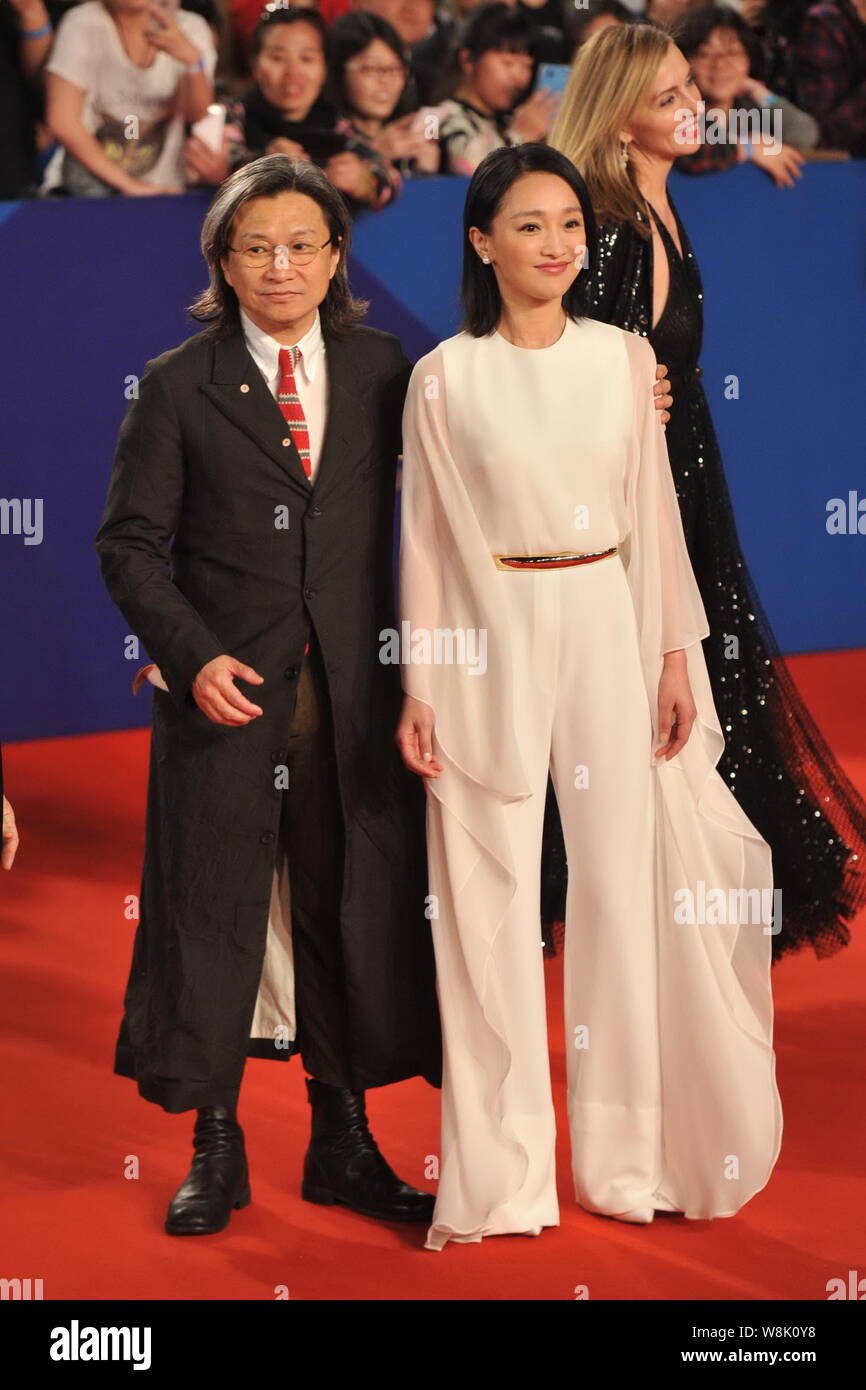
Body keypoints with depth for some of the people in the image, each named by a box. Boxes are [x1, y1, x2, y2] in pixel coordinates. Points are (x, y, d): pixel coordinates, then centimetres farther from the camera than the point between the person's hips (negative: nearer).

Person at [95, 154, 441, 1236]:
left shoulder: (382, 369, 6)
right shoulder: (179, 386, 0)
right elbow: (129, 542, 0)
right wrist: (192, 655, -12)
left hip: (353, 691, 2)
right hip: (225, 689, -2)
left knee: (350, 905, 8)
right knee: (212, 911, 4)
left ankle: (343, 1140, 21)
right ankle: (215, 1149, 16)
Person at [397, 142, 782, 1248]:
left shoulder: (625, 358, 6)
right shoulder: (445, 375, 0)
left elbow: (654, 512, 8)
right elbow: (426, 536, 2)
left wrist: (675, 656, 3)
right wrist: (420, 689, -1)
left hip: (607, 629, 2)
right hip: (491, 640, -2)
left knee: (623, 882, 4)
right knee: (491, 897, 1)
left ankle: (626, 1156, 15)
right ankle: (502, 1170, 9)